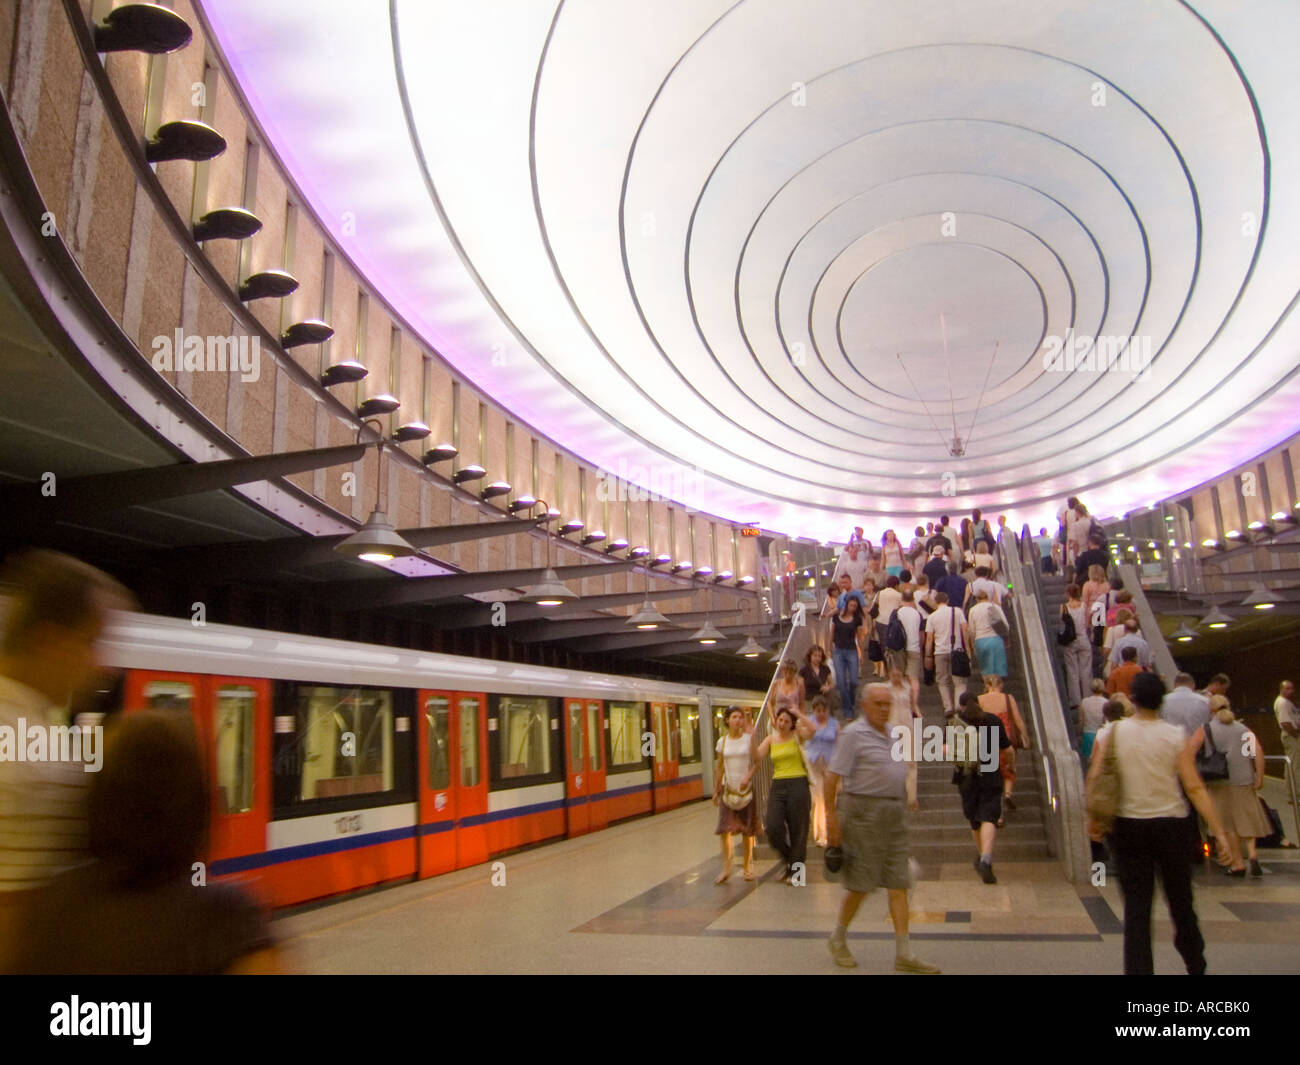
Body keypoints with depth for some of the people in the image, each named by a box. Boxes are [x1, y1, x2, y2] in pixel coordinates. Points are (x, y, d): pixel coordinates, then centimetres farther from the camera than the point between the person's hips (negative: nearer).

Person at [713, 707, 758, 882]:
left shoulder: (749, 739, 0)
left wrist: (748, 776, -20)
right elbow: (719, 768, 11)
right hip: (728, 788, 1)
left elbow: (756, 763, -2)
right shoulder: (722, 742, 5)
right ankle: (726, 868, -4)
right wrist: (716, 790, 9)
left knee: (748, 830, 3)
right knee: (725, 828, -9)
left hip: (746, 788, -1)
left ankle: (748, 867, 16)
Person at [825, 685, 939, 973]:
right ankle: (838, 939, 21)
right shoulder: (853, 734, -11)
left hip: (894, 813, 7)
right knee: (861, 883, 0)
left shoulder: (892, 733, 13)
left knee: (899, 882, 4)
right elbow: (833, 776, -14)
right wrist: (831, 815, -17)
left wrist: (904, 801, 19)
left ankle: (903, 954, 8)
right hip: (864, 811, -7)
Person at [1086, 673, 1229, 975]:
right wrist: (1219, 831, -6)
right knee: (1180, 900, 17)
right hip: (1169, 825, 0)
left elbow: (1094, 778, -7)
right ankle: (1195, 964, 34)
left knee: (1136, 906, 6)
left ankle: (1138, 969, 4)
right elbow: (1194, 788, -10)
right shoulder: (1175, 736, -6)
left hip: (1127, 826, 0)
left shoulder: (1111, 733, -4)